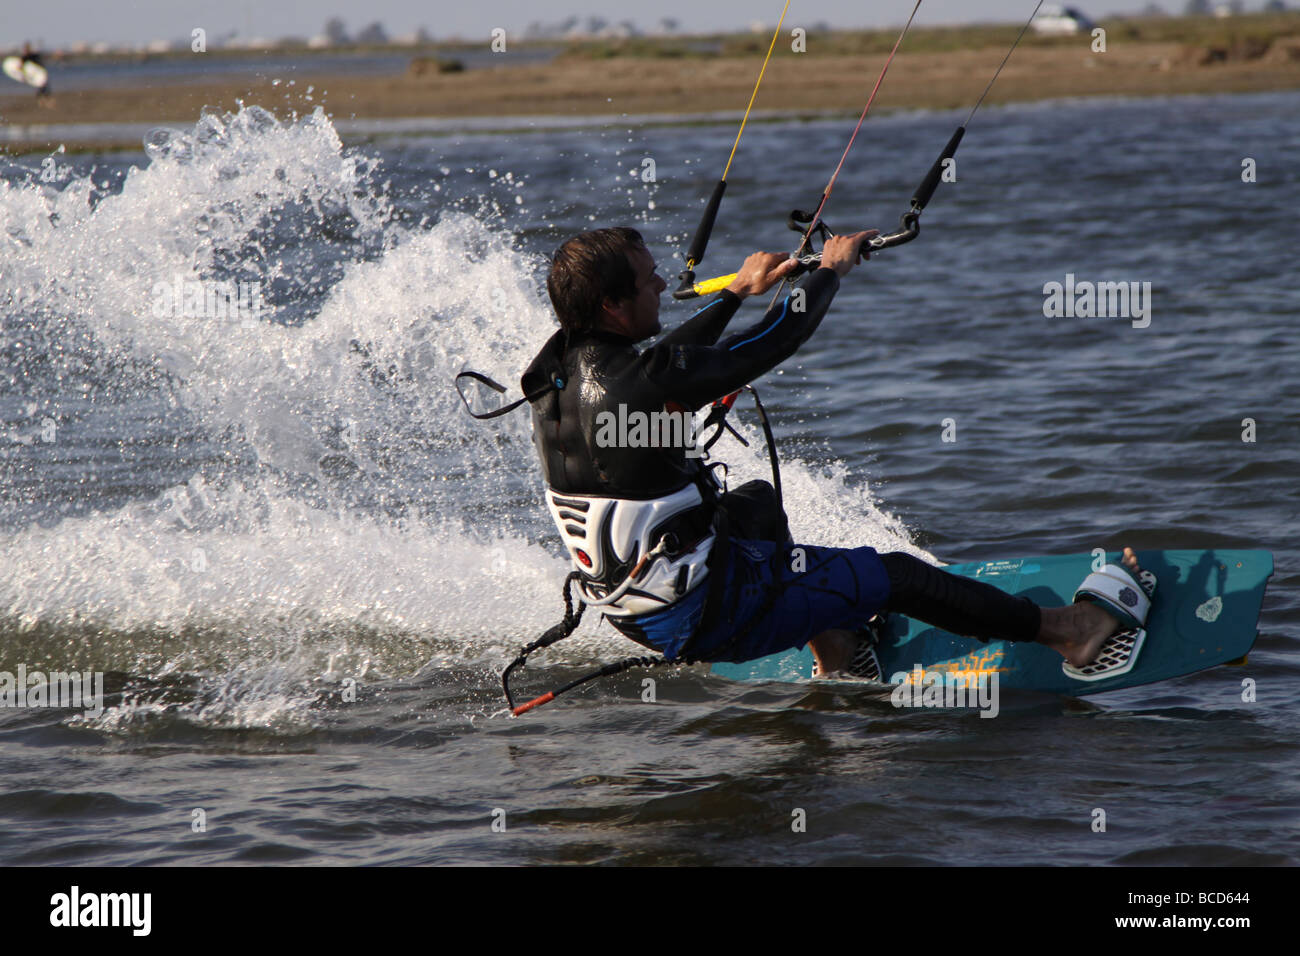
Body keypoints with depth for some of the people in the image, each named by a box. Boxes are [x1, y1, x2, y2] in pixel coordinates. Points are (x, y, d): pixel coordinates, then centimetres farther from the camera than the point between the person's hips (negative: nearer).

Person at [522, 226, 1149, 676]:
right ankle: (1065, 629, 17)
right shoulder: (639, 383, -27)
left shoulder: (557, 374, -1)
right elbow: (774, 344, -16)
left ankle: (835, 652, 37)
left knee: (757, 502, 33)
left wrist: (736, 292, 32)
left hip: (626, 609, 9)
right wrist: (831, 269, 2)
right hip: (702, 616, -9)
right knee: (894, 576, 4)